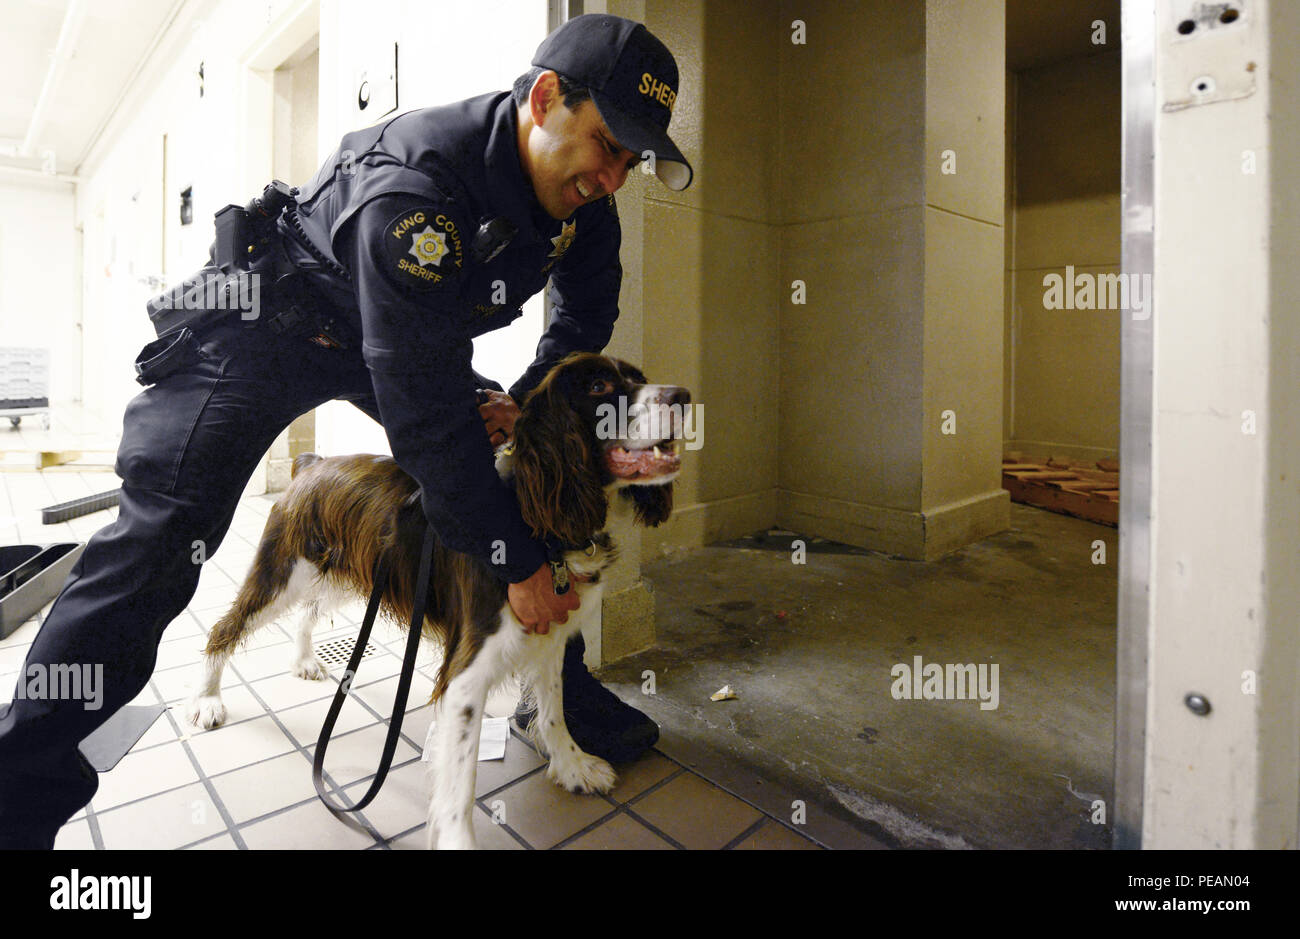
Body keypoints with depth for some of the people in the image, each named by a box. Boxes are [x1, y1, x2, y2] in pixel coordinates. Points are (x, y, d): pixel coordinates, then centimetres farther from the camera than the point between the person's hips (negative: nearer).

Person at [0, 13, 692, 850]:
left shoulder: (581, 194, -14)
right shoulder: (413, 191, -38)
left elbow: (587, 316, 5)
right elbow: (426, 419, -38)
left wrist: (524, 399, -13)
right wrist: (518, 562, -30)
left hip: (416, 335, 7)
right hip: (268, 320, -6)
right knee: (164, 532, -18)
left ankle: (560, 697, 15)